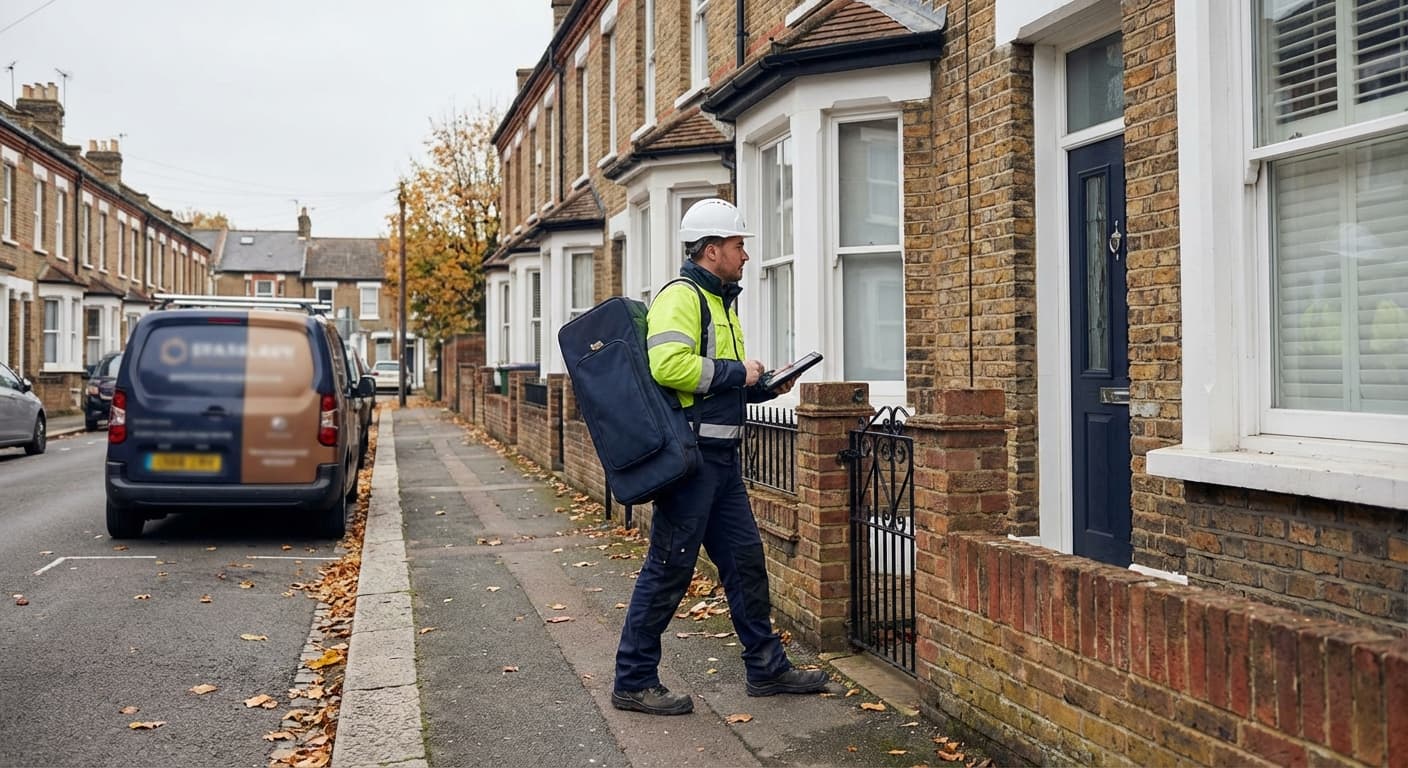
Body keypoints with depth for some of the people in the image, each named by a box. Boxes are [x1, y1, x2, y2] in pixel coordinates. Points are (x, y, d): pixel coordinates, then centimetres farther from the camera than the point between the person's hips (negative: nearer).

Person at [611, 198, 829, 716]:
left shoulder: (721, 302, 20)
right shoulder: (680, 297, -11)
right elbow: (668, 366, -28)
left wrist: (765, 385, 11)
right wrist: (735, 372, -16)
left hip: (721, 456, 10)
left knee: (745, 560, 14)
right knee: (669, 569, -3)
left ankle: (767, 667, 26)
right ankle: (634, 682, 9)